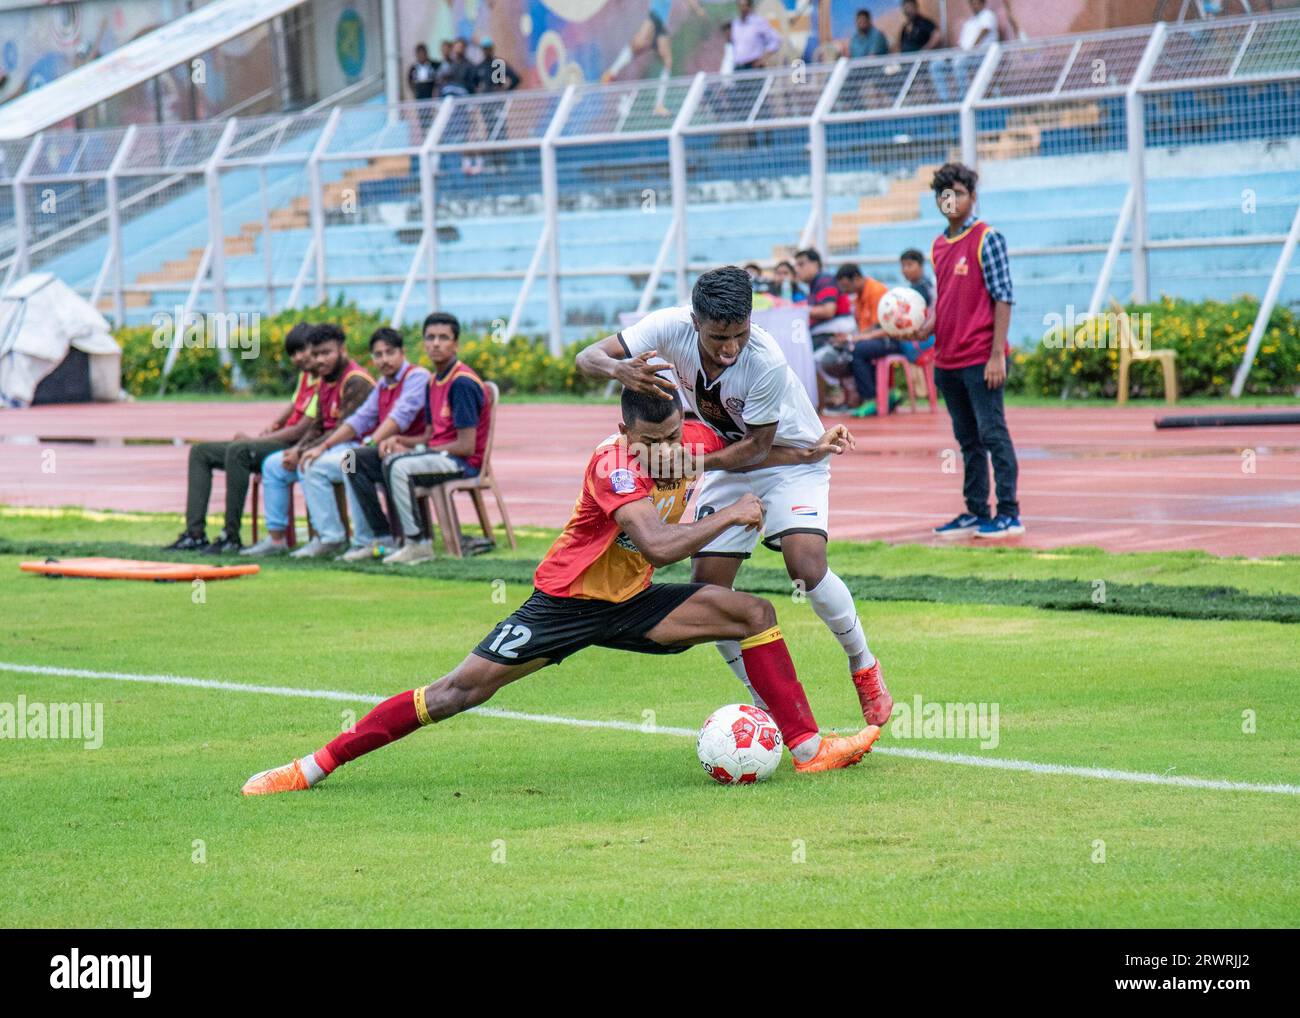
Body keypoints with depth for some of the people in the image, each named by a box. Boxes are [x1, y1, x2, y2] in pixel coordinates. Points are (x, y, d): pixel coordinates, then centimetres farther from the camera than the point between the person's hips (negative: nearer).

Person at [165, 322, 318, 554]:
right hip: (281, 440, 11)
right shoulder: (305, 375, 15)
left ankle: (231, 535, -34)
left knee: (238, 450, -37)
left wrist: (252, 440, -12)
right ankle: (195, 533, -6)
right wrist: (272, 427, 7)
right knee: (200, 452, 7)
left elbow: (302, 430, -19)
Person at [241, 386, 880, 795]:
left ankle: (808, 749, -4)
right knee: (460, 691, -11)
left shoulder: (697, 442, -8)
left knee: (754, 614, -6)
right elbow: (659, 546, -42)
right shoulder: (614, 463, -28)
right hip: (568, 600, -6)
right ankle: (315, 766, -5)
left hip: (631, 602, 6)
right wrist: (731, 515, -32)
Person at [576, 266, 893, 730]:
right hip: (728, 461, 4)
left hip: (792, 460, -4)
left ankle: (863, 666, 1)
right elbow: (588, 357, -24)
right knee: (706, 589, -5)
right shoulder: (672, 327, -25)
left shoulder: (767, 363, -34)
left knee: (807, 569, -26)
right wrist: (620, 369, -47)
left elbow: (758, 447, -23)